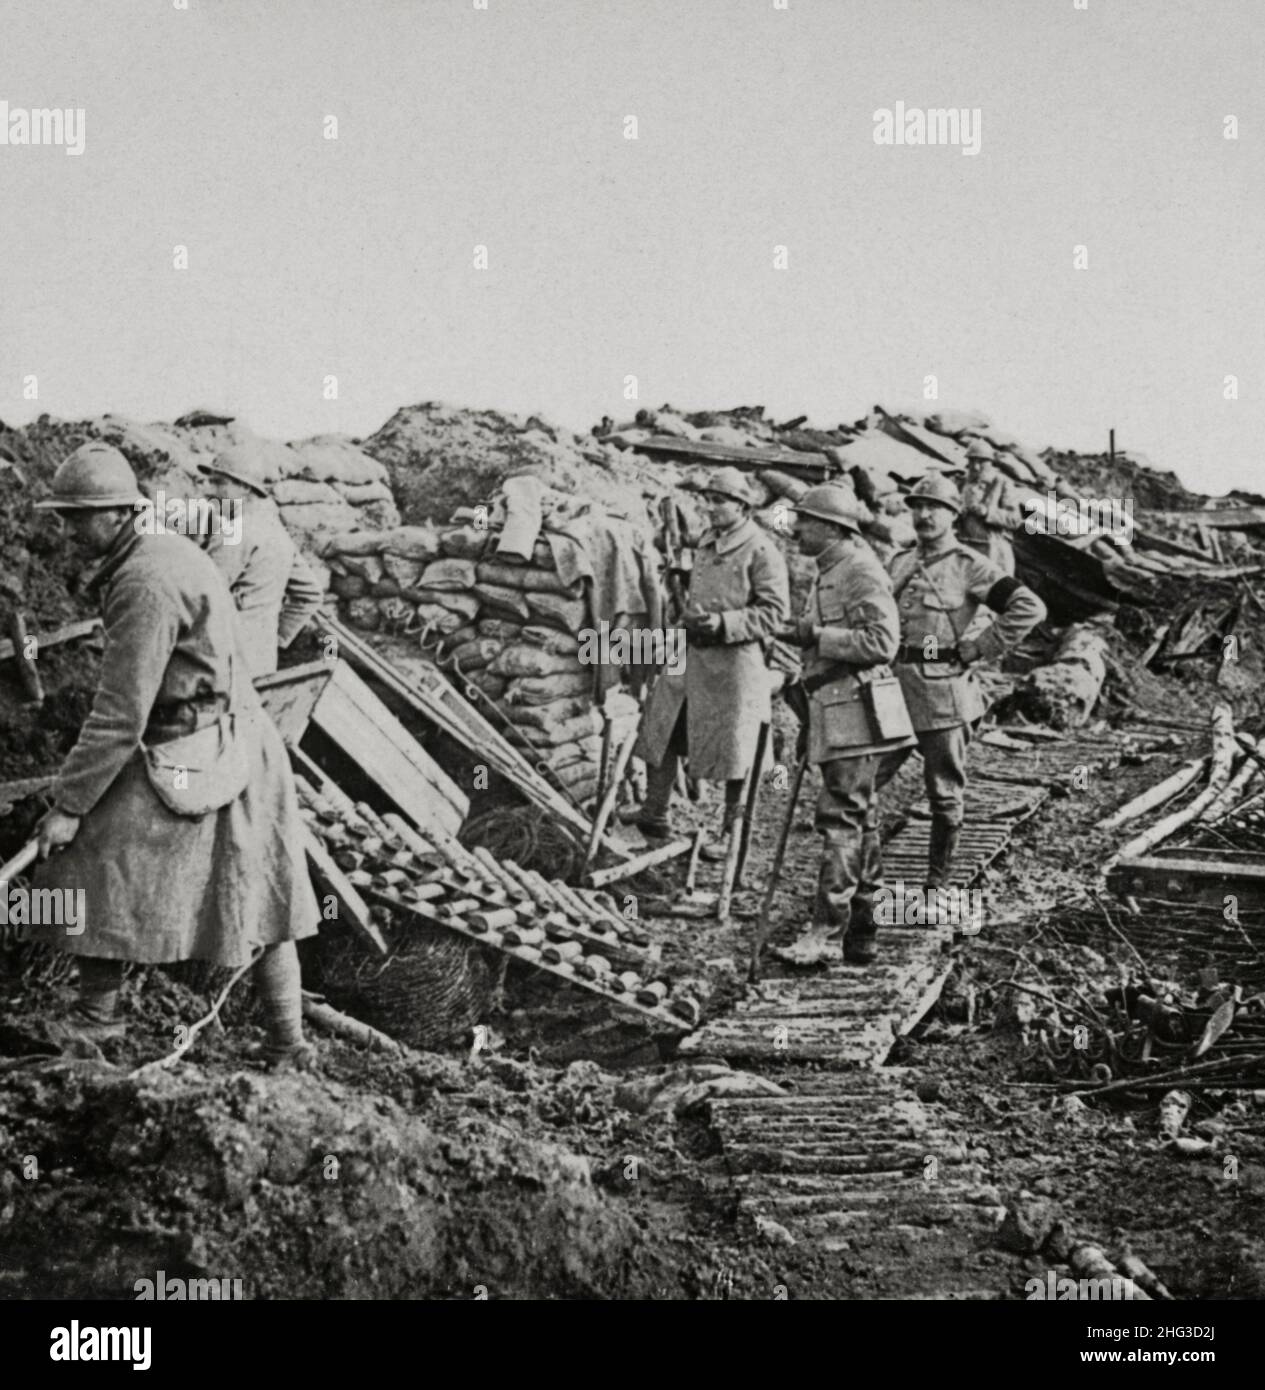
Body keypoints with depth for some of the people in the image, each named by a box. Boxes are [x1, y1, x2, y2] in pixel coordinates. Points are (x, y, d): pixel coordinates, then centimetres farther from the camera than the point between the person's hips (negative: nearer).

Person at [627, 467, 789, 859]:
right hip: (691, 652, 8)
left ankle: (731, 835, 14)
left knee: (732, 752, 2)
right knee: (661, 732, 8)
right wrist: (691, 619, 14)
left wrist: (723, 623, -21)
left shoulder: (762, 551, -11)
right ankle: (655, 815, 20)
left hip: (735, 661, -7)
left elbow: (775, 612, -15)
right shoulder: (706, 542, 13)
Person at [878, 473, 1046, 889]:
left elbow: (1029, 608, -12)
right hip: (891, 690, 5)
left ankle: (937, 885, 18)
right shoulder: (899, 563, 12)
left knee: (945, 796, 5)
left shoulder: (969, 566, -6)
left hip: (944, 694, -5)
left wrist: (977, 648, -12)